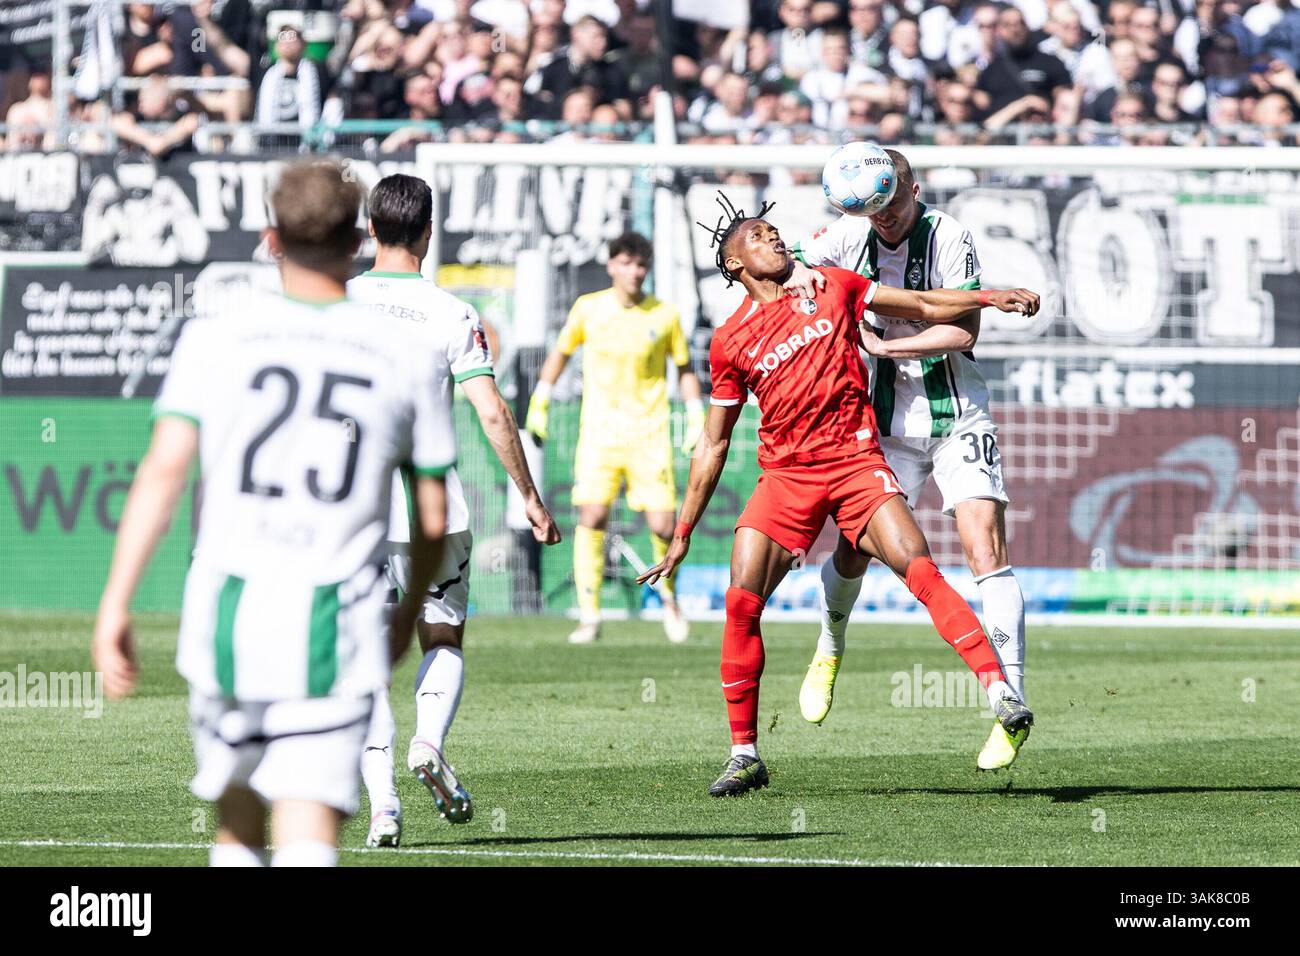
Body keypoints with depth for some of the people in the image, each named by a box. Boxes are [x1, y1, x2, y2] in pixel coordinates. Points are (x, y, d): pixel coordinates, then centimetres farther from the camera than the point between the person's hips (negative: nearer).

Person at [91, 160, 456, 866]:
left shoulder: (214, 338, 3)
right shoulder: (405, 352, 5)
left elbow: (164, 470, -9)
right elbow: (433, 517, 11)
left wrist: (116, 602, -10)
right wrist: (411, 610, 29)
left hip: (228, 616, 1)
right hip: (334, 622, -1)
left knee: (237, 825, 19)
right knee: (309, 830, -8)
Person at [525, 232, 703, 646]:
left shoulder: (665, 316, 0)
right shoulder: (588, 309, 1)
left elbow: (684, 368, 12)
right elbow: (560, 352, 15)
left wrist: (697, 419, 4)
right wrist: (539, 402, 9)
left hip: (649, 433, 0)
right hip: (599, 430, 0)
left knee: (662, 526, -6)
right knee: (592, 516, -14)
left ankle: (668, 593, 25)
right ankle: (590, 617, -8)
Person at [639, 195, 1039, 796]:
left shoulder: (832, 287, 9)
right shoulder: (730, 342, 7)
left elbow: (924, 307, 15)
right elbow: (713, 444, 13)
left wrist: (989, 298, -1)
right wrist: (682, 534, 13)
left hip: (855, 462, -1)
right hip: (786, 475, 1)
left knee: (920, 570, -20)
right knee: (741, 601, -11)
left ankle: (998, 689, -23)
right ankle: (745, 756, -1)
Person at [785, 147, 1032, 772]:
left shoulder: (948, 238, -13)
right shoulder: (850, 236, -2)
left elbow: (964, 329, -17)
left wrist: (886, 346, -21)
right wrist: (799, 274, -14)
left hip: (957, 415, -3)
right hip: (887, 417, 4)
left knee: (985, 548, -15)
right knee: (854, 548, 0)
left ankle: (1010, 702, -16)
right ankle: (829, 649, 33)